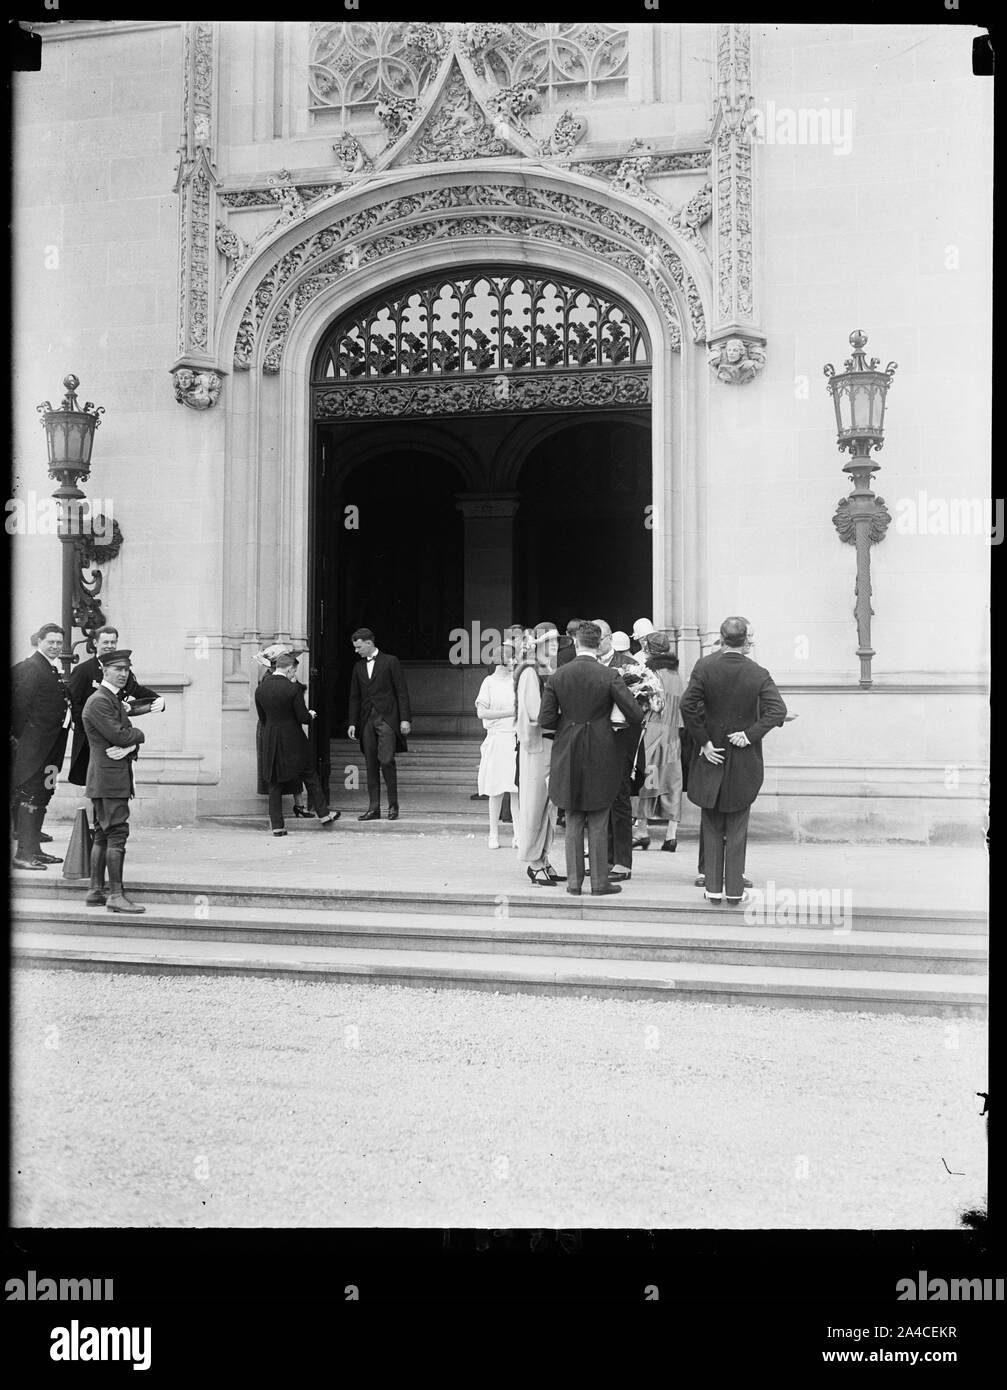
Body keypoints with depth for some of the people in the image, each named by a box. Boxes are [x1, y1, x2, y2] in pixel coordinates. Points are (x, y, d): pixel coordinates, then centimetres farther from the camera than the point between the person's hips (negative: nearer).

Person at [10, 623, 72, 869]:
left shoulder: (56, 669, 16)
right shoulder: (30, 667, -12)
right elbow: (21, 705, -16)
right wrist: (20, 738, -17)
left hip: (50, 745, 9)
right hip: (33, 745, -9)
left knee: (42, 796, 14)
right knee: (29, 796, -7)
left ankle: (34, 848, 22)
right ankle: (24, 853, -6)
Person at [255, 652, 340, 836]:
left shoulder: (260, 689, 0)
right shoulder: (293, 688, -15)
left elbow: (262, 718, 8)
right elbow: (302, 717, -13)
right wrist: (311, 715, 9)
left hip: (270, 740, 4)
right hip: (293, 740, -4)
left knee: (274, 782, 10)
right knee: (310, 776, 13)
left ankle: (276, 825, 8)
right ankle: (323, 814, 21)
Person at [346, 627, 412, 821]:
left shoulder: (390, 661, 1)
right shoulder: (358, 667, 15)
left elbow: (401, 691, -2)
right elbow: (355, 697, 17)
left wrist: (404, 719, -8)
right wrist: (352, 723, 9)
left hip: (387, 718, -5)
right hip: (367, 721, 5)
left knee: (386, 761, -14)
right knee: (371, 765, 4)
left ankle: (393, 805, -1)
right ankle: (374, 808, 7)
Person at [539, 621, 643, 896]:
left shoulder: (557, 677, -4)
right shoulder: (609, 676, -11)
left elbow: (545, 720, -4)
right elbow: (636, 715, -10)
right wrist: (631, 725, 12)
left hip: (568, 755, 2)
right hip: (601, 753, -2)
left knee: (573, 822, 13)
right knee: (598, 822, 7)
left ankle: (574, 881, 16)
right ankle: (599, 882, 12)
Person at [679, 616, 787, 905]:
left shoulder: (704, 667, -9)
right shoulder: (759, 674, -8)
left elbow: (687, 705, -16)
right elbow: (778, 710, -17)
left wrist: (703, 742, -9)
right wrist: (751, 734, -11)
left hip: (711, 753, 0)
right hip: (744, 761, 0)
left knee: (712, 827, 12)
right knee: (737, 829, 10)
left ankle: (713, 888, 14)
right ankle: (734, 890, 12)